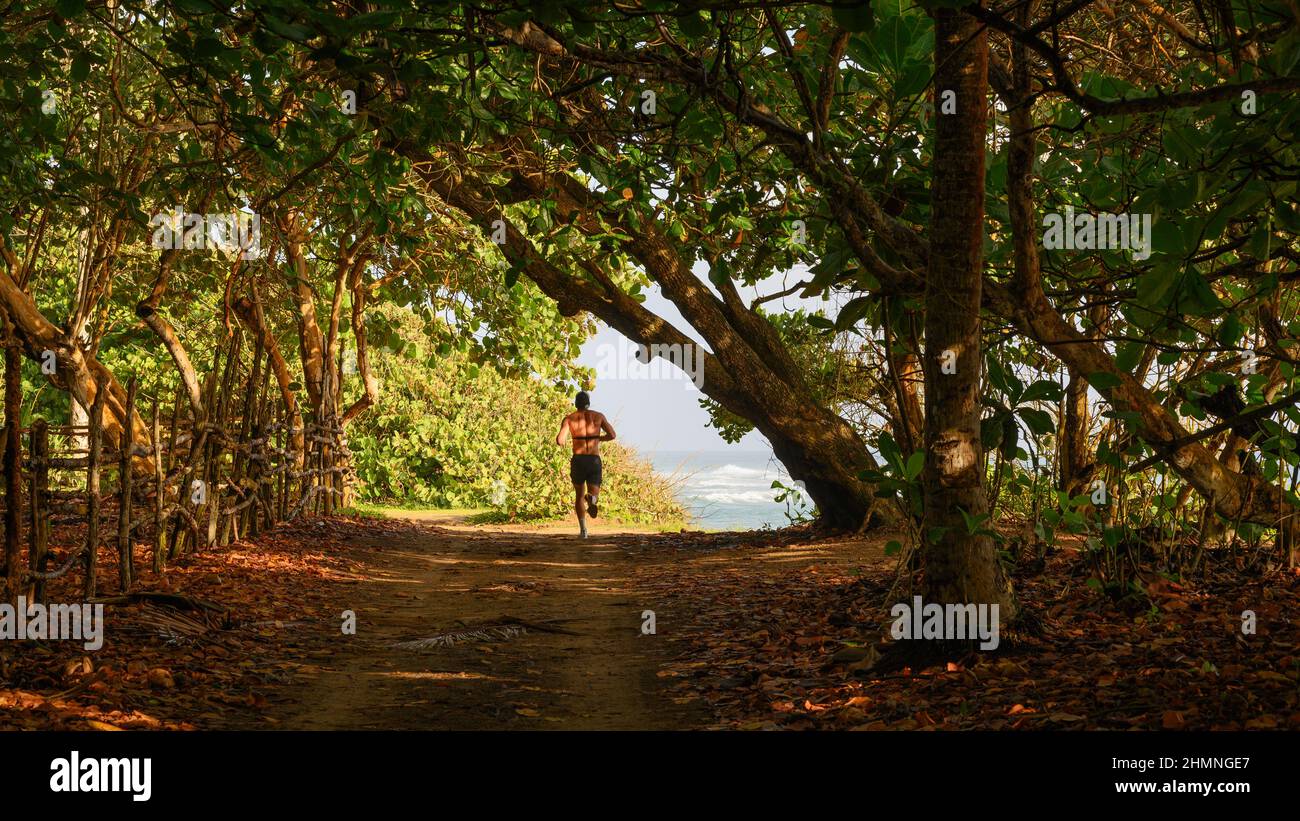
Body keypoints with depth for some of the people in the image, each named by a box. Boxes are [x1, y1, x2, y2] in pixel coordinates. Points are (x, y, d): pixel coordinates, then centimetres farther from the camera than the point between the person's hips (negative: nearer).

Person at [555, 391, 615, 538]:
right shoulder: (598, 416, 6)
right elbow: (612, 435, 4)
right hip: (594, 461, 0)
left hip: (578, 461, 0)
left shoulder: (569, 418, 2)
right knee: (594, 496, 8)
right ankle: (592, 499, -33)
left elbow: (560, 440, -10)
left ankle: (583, 529, 6)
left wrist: (561, 442, 15)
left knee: (579, 496, 21)